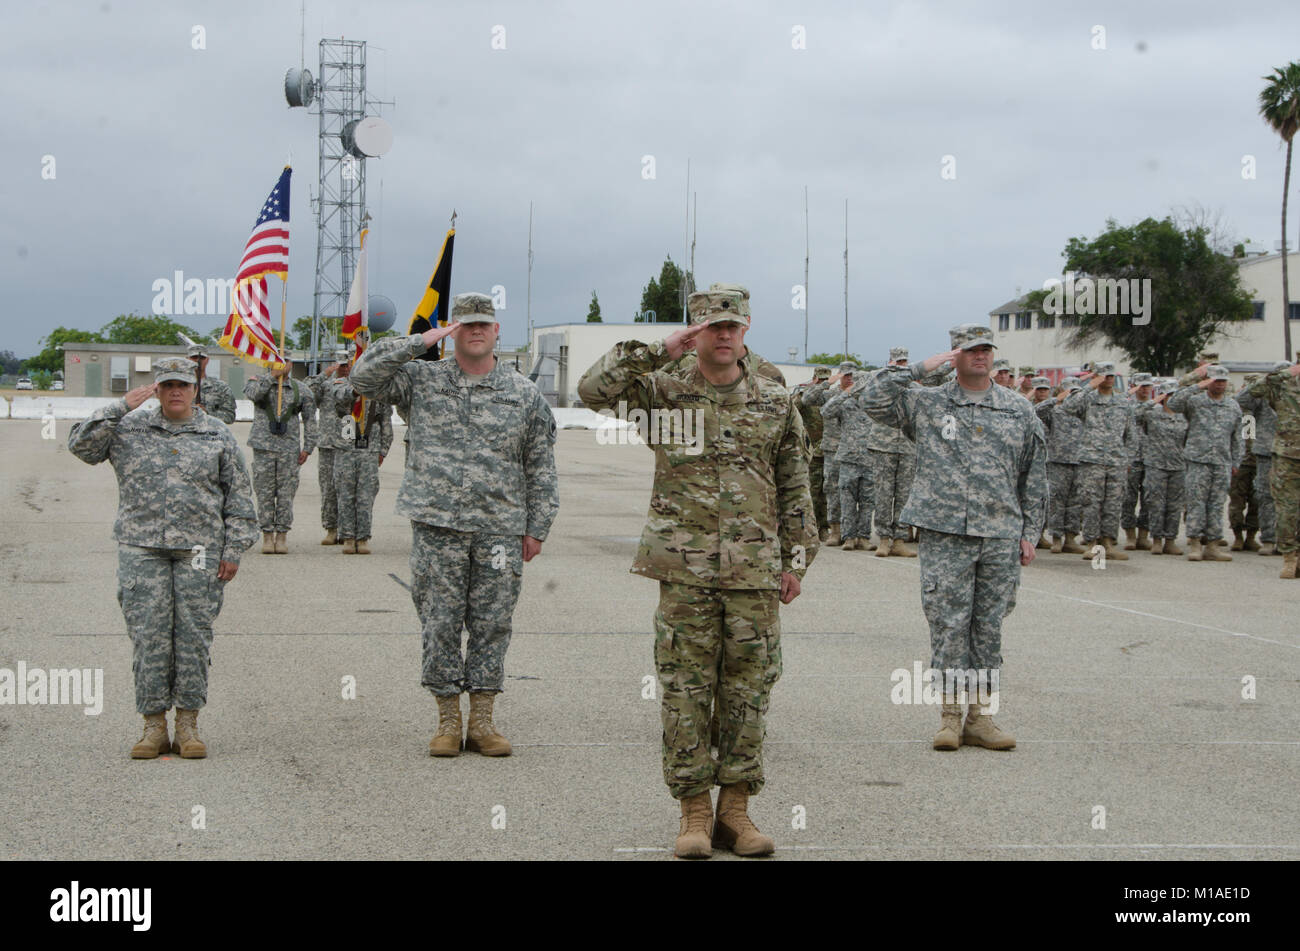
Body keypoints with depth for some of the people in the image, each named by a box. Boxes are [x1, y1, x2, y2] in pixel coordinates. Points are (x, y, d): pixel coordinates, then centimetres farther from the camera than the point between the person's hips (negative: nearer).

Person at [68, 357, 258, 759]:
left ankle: (188, 725, 7)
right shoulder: (128, 429, 9)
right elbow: (81, 445, -3)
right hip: (141, 549, 0)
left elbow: (239, 498, 8)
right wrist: (120, 407, -8)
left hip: (199, 551, 0)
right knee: (149, 636, -3)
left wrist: (233, 550, 1)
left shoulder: (218, 436, 8)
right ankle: (154, 726, 4)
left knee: (194, 635, 0)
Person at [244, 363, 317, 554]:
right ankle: (267, 535, 8)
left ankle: (282, 534, 9)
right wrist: (273, 376, -20)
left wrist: (307, 447, 4)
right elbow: (252, 393, -19)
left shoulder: (300, 390, 8)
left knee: (286, 493, 1)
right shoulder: (260, 381, 5)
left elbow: (310, 420, 11)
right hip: (263, 447, -1)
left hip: (289, 448, 1)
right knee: (265, 492, 0)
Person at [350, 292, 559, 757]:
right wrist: (421, 341, -8)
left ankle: (482, 722, 12)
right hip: (437, 527, -1)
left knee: (492, 624, 3)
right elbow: (363, 377, -6)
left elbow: (541, 467, 9)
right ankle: (448, 721, 12)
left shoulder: (525, 394, 7)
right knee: (440, 623, 2)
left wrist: (536, 528, 3)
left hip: (499, 531, 1)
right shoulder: (421, 380, 6)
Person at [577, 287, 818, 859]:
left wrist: (796, 558, 7)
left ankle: (735, 808, 13)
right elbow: (593, 389, -11)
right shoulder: (664, 393, 4)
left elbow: (795, 487, 13)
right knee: (685, 687, 0)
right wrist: (660, 351, -13)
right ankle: (694, 811, 7)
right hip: (685, 566, -2)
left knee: (748, 688, 4)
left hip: (755, 569, 2)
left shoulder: (776, 403, 10)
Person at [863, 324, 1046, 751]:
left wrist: (1030, 533, 8)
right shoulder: (926, 403, 6)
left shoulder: (1020, 410, 12)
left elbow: (1034, 477, 14)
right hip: (944, 532, -2)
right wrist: (919, 368, -8)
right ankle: (949, 715, 5)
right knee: (948, 623, -3)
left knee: (989, 626, 5)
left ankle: (981, 716, 11)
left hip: (1001, 536, 2)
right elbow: (875, 400, -8)